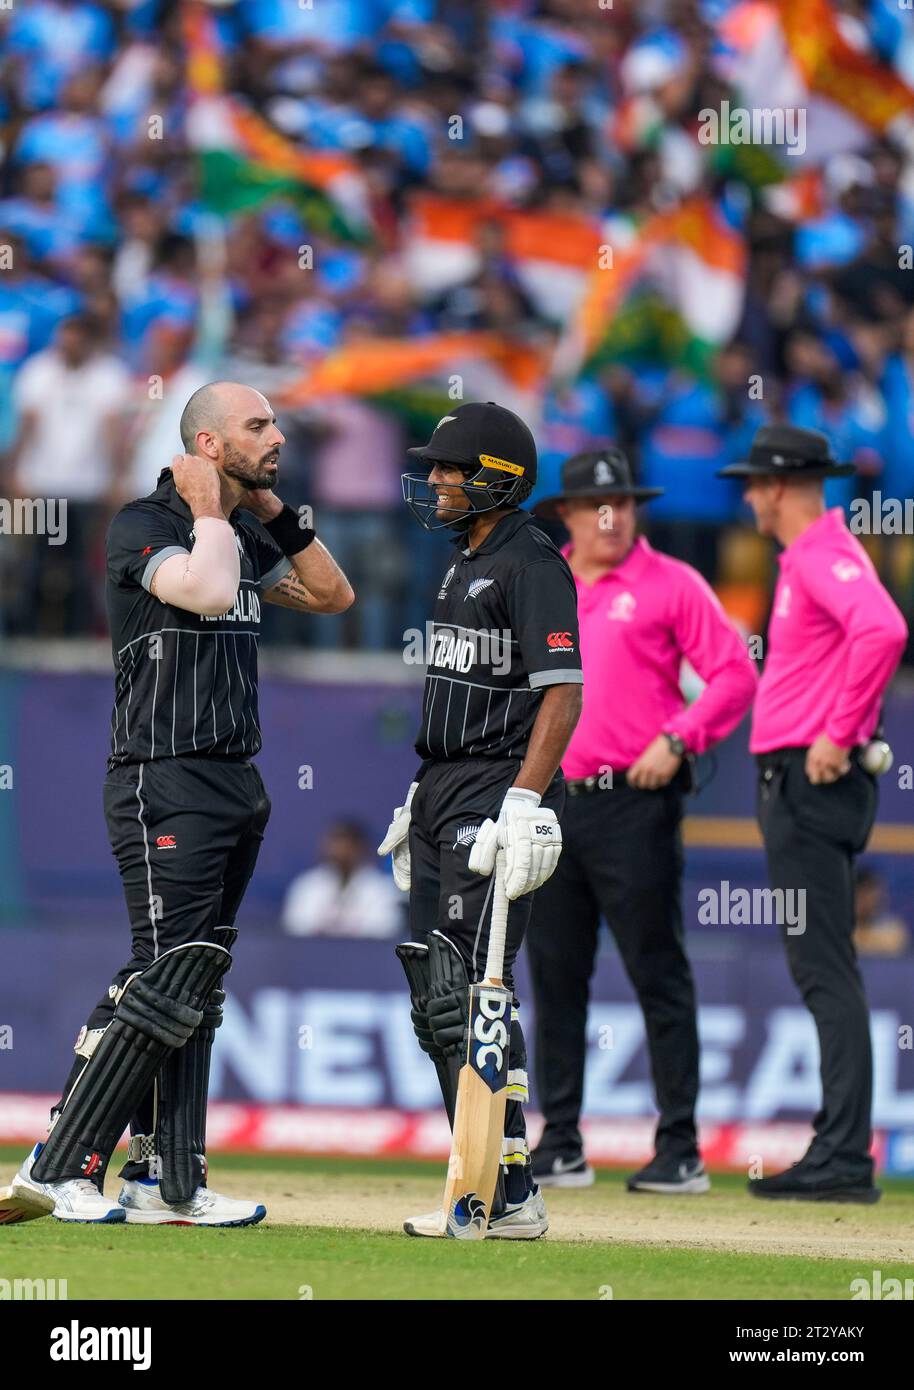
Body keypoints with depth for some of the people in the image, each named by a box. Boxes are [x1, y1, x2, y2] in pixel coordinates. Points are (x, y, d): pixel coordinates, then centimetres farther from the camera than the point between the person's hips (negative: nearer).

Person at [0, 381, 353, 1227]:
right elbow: (208, 591, -28)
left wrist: (276, 512, 11)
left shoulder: (243, 537, 15)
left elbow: (332, 595, 22)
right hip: (164, 785, -9)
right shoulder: (142, 525, -10)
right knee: (166, 982, -15)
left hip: (235, 788, 9)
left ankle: (167, 1181, 12)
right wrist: (212, 512, -12)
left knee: (193, 994, 9)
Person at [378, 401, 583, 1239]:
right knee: (437, 999, 9)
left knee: (468, 996, -15)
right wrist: (422, 798, 23)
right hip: (444, 794, 10)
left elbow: (562, 694, -18)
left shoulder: (531, 563, -10)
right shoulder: (464, 565, 20)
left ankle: (507, 1195, -14)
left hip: (500, 798, -10)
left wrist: (523, 803, -26)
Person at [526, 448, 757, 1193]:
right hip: (549, 801, 6)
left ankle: (680, 1151, -4)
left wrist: (677, 741, -14)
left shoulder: (670, 584, -1)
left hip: (634, 800, -5)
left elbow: (735, 673, -4)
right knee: (554, 976, 8)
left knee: (658, 976, -5)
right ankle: (560, 1147, 14)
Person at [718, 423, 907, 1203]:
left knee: (826, 971, -12)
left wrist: (838, 735, -26)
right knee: (820, 970, 12)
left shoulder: (827, 555, -13)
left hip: (813, 781, -11)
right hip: (797, 784, 11)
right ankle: (837, 1149, 15)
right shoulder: (805, 559, 19)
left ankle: (845, 1159, -15)